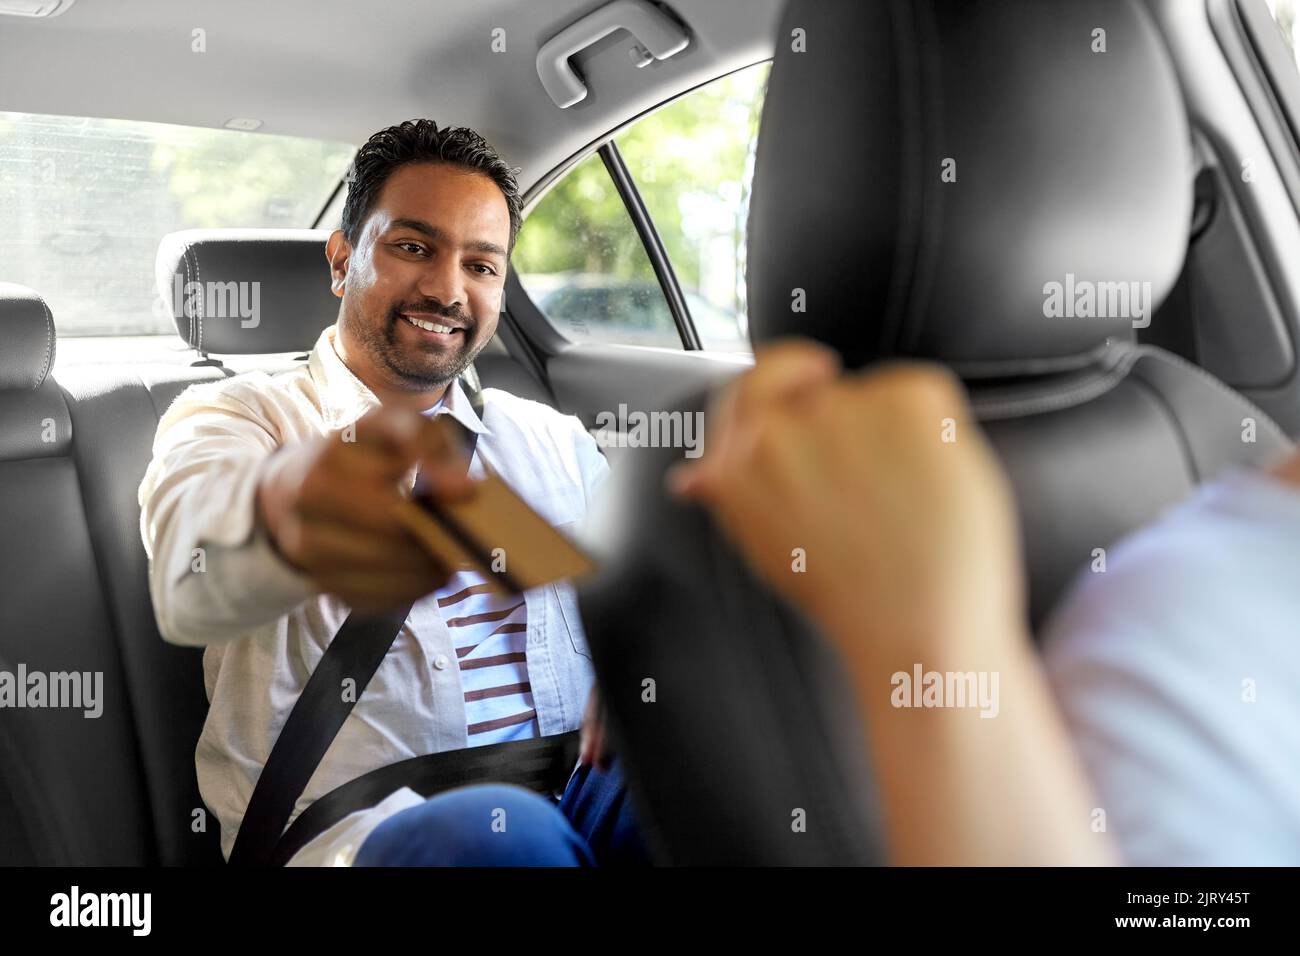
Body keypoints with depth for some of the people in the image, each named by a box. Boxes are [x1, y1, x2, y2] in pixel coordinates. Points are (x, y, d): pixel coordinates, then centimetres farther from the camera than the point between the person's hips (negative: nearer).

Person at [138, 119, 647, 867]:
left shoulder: (553, 441, 21)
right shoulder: (236, 417, 5)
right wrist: (279, 506, -46)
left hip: (572, 797, 5)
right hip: (352, 825, -5)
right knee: (493, 834, -40)